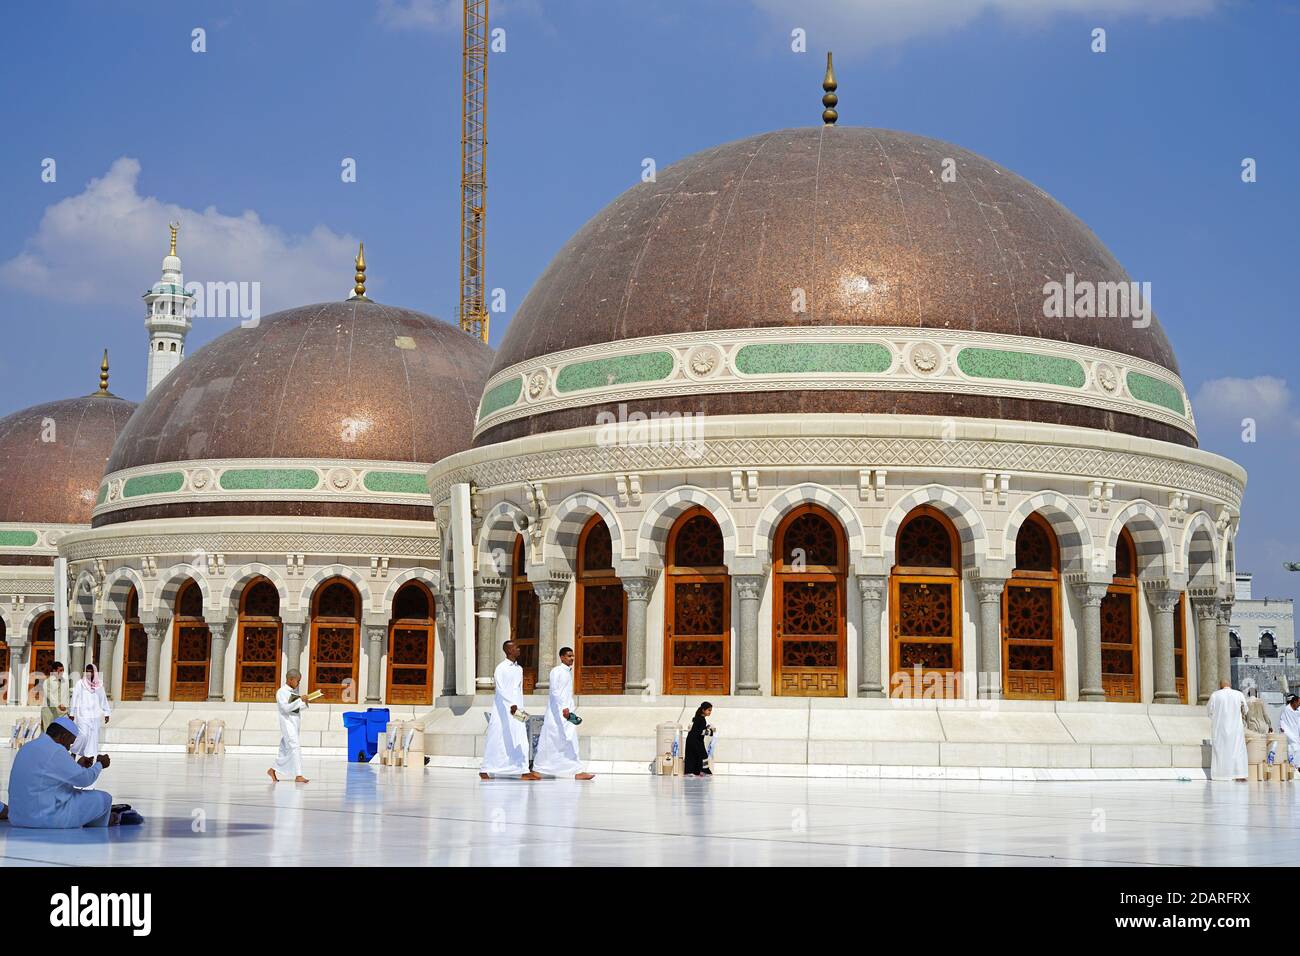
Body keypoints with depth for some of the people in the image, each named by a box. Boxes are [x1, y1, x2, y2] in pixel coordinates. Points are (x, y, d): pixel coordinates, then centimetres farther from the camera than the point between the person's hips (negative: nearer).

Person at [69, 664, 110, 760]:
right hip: (83, 715, -3)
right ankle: (74, 751, 14)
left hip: (95, 715, 3)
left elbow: (103, 699, 11)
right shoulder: (80, 683, -3)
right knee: (83, 735, -9)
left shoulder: (99, 684, 6)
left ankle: (90, 755, 8)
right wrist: (71, 713, 2)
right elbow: (74, 698, 1)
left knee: (93, 736, 1)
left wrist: (106, 713, 9)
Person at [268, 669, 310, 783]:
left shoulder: (293, 692, 16)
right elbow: (286, 708, -18)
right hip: (287, 722, -9)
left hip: (295, 723, 9)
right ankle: (298, 776, -18)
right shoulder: (281, 692, -8)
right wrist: (300, 700, -18)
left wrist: (305, 703, 4)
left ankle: (272, 770, 26)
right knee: (295, 747, -15)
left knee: (286, 749, 13)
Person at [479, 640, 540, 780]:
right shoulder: (501, 668, -8)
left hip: (516, 709, 6)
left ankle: (524, 771, -4)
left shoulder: (519, 669, 14)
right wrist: (511, 704, -30)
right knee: (496, 740, -1)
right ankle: (484, 770, 10)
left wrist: (521, 708, 17)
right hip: (502, 709, -6)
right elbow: (501, 689, -18)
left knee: (521, 742, -2)